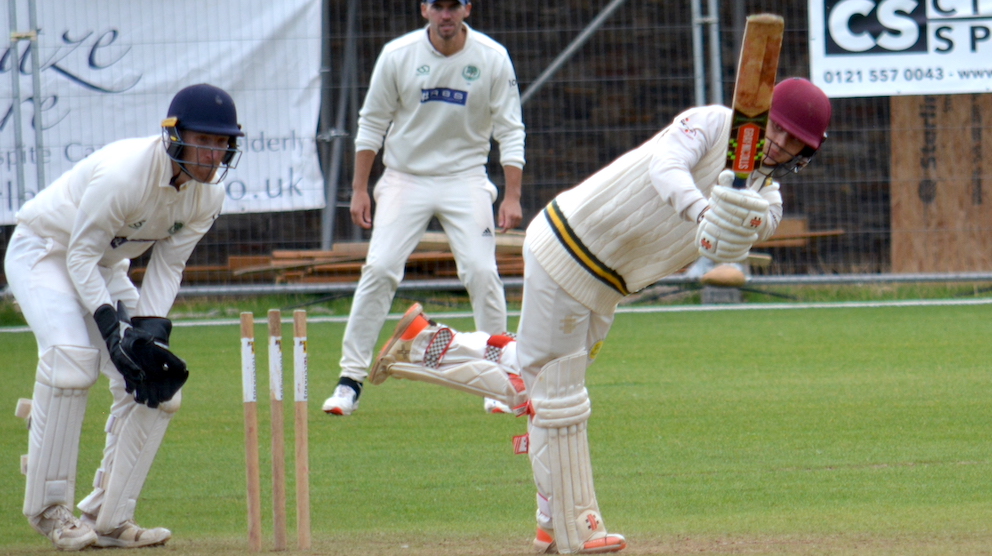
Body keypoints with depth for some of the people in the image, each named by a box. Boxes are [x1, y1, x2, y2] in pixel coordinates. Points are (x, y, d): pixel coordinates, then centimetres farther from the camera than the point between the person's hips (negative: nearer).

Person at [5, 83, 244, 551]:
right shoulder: (123, 174, -33)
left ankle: (107, 518, 5)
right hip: (43, 251, -7)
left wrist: (152, 328, -18)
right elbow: (80, 254, -26)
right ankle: (49, 507, -22)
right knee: (72, 354, -32)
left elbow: (167, 266, -3)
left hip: (104, 268, 8)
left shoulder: (208, 195, -11)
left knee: (158, 388, -5)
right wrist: (112, 326, -34)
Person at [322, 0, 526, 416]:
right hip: (405, 177, 0)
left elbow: (509, 131, -4)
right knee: (379, 269, -11)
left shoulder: (492, 59, -7)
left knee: (481, 270, -10)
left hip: (465, 178, 0)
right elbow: (372, 124, 2)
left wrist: (512, 196, -12)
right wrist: (360, 189, -2)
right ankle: (351, 379, -5)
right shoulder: (398, 55, -7)